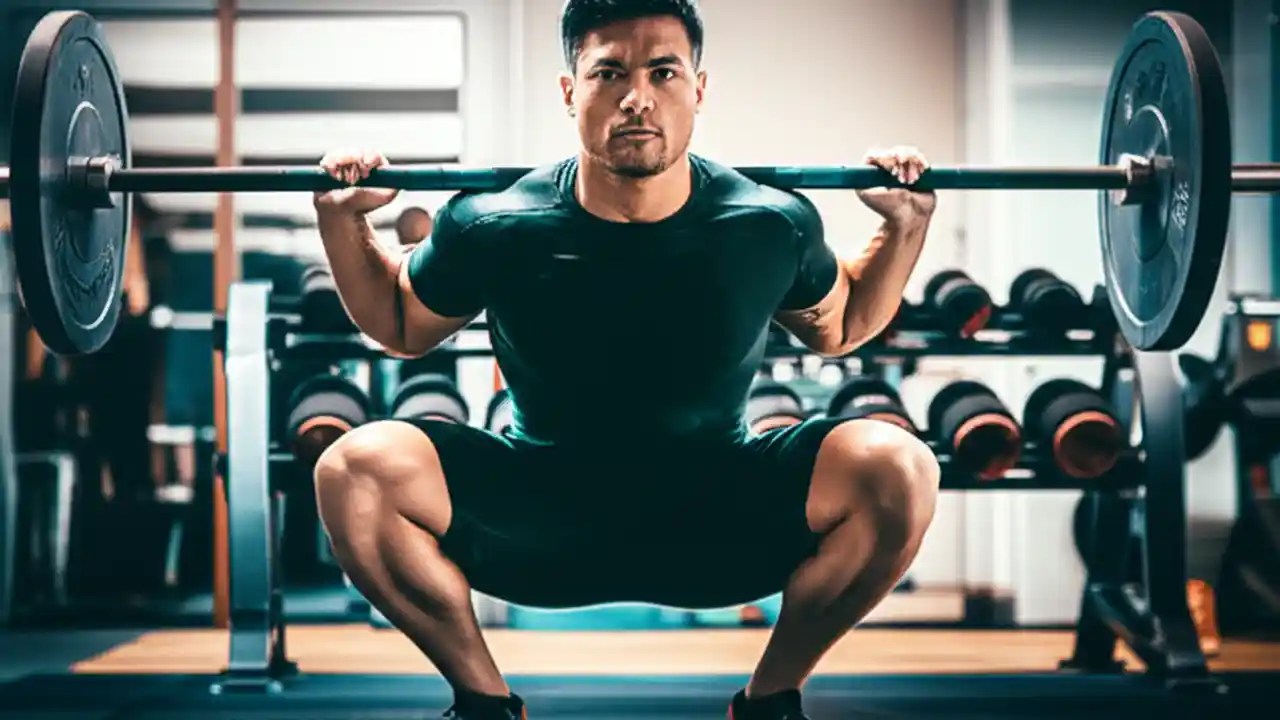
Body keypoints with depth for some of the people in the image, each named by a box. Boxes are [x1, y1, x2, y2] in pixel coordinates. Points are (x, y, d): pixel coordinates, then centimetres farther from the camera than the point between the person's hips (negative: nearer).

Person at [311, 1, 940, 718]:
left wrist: (907, 226, -2)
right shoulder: (492, 225, -12)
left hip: (720, 523, 1)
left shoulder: (772, 224, -10)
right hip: (537, 520, 0)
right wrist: (343, 221, -6)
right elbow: (401, 328, 8)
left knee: (897, 468, -26)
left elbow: (837, 327, 12)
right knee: (356, 470, -26)